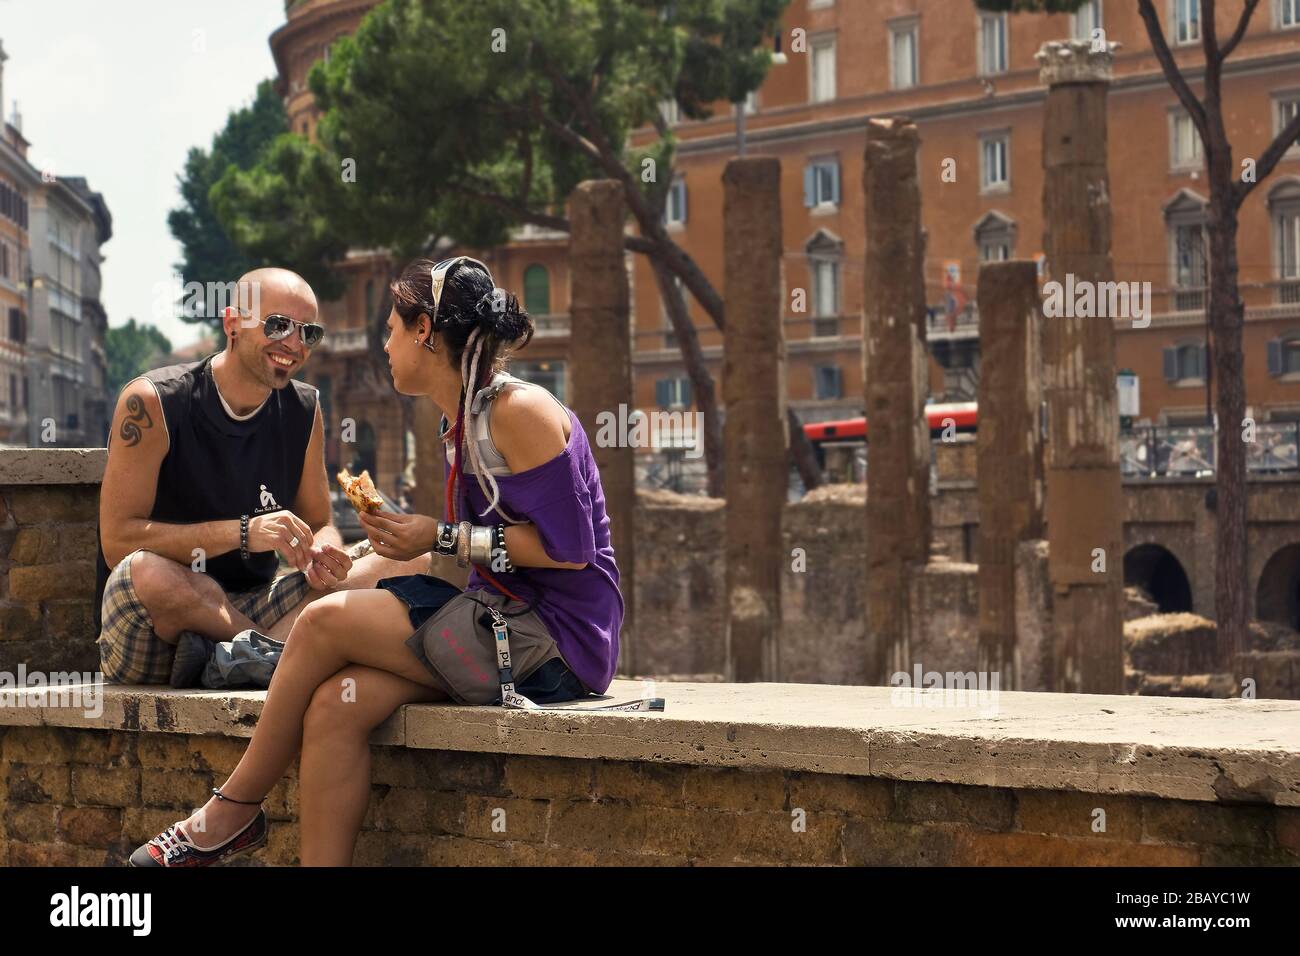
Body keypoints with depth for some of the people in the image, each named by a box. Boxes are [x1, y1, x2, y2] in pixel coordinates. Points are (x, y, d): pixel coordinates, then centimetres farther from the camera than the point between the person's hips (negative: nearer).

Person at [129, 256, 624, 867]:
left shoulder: (519, 410, -13)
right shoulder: (462, 421, 17)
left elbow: (569, 548, -18)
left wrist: (443, 537, -13)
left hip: (555, 638, -8)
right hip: (507, 623, 8)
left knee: (327, 619, -15)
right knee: (336, 706, -15)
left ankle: (236, 809, 2)